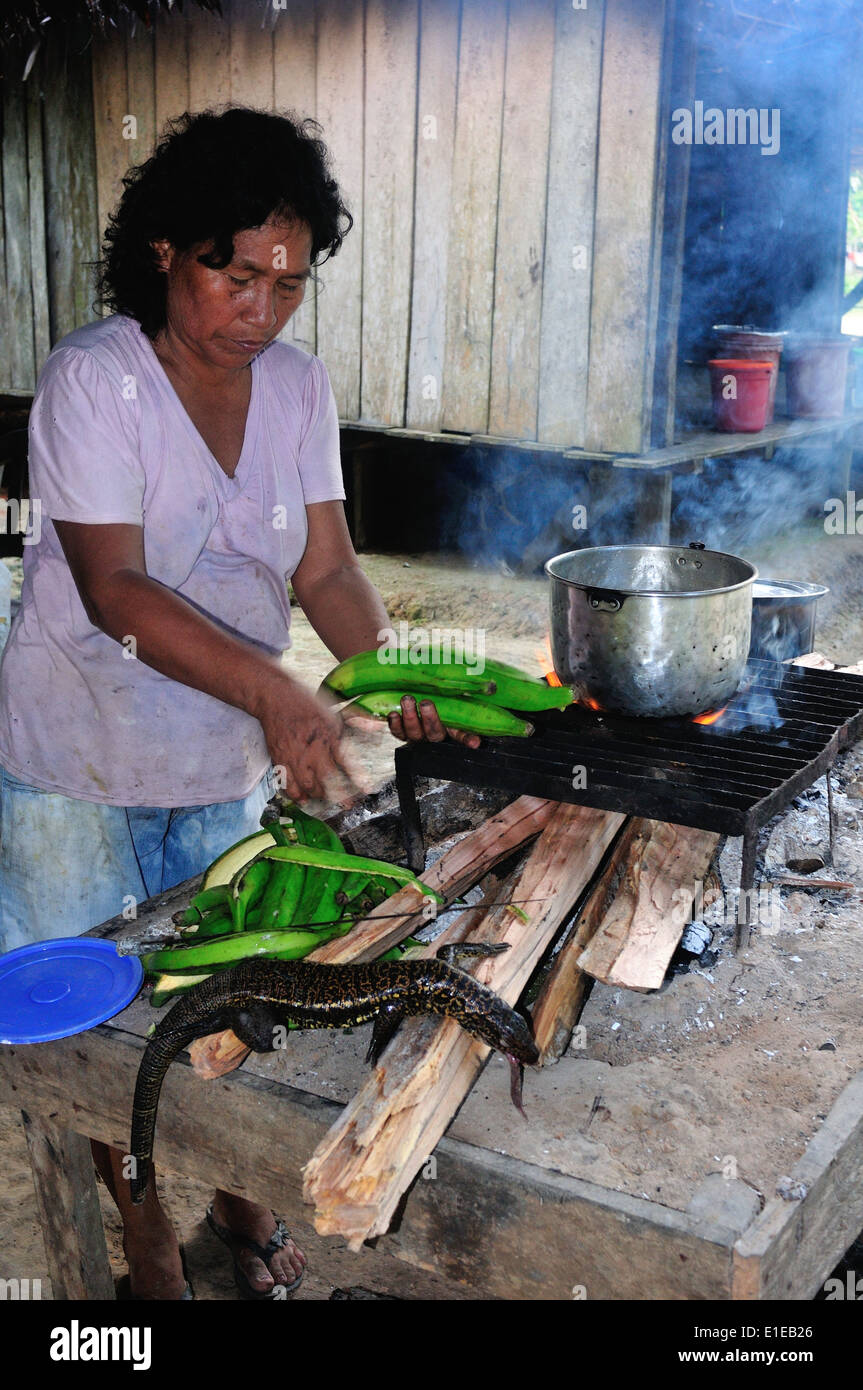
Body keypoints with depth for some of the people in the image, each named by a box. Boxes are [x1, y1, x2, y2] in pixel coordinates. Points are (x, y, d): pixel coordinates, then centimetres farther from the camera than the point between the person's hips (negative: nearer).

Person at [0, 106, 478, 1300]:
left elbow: (326, 570, -2)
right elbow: (114, 589, -26)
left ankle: (242, 1200, 39)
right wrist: (273, 691, -38)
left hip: (228, 758, 4)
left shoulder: (298, 388, -2)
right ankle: (148, 1245, 28)